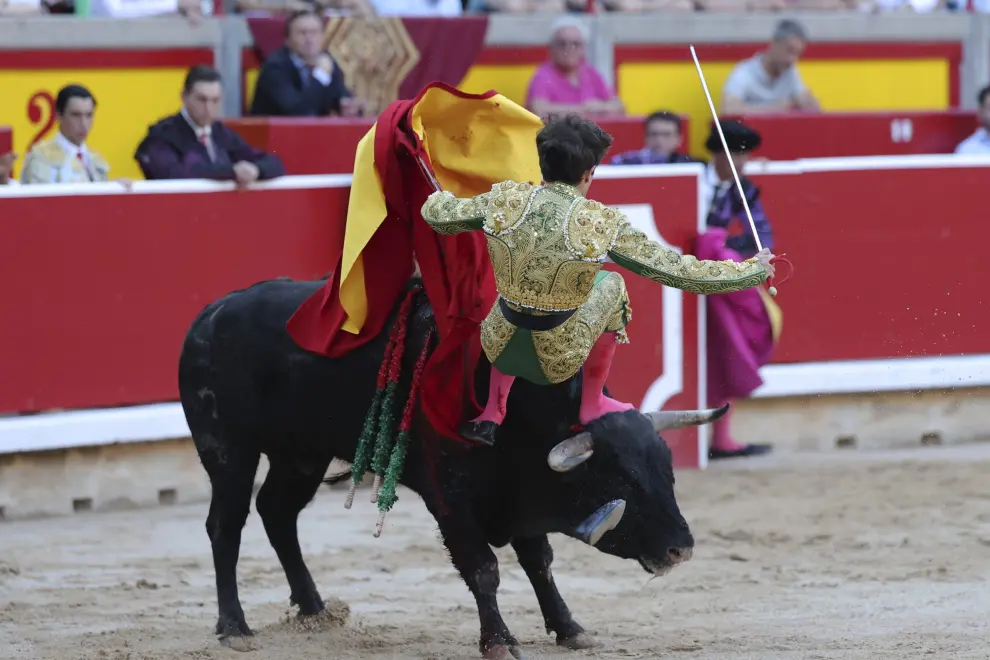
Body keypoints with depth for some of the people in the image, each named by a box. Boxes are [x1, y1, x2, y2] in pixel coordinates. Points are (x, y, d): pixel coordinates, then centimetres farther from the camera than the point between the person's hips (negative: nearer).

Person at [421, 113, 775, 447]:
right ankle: (592, 404, 35)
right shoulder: (603, 225, -18)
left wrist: (441, 197, 31)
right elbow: (680, 272, -11)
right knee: (610, 284, 24)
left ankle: (491, 416, 31)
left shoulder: (505, 200, -11)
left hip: (500, 351, 3)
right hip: (558, 362, -3)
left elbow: (434, 214, 6)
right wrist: (753, 270, 2)